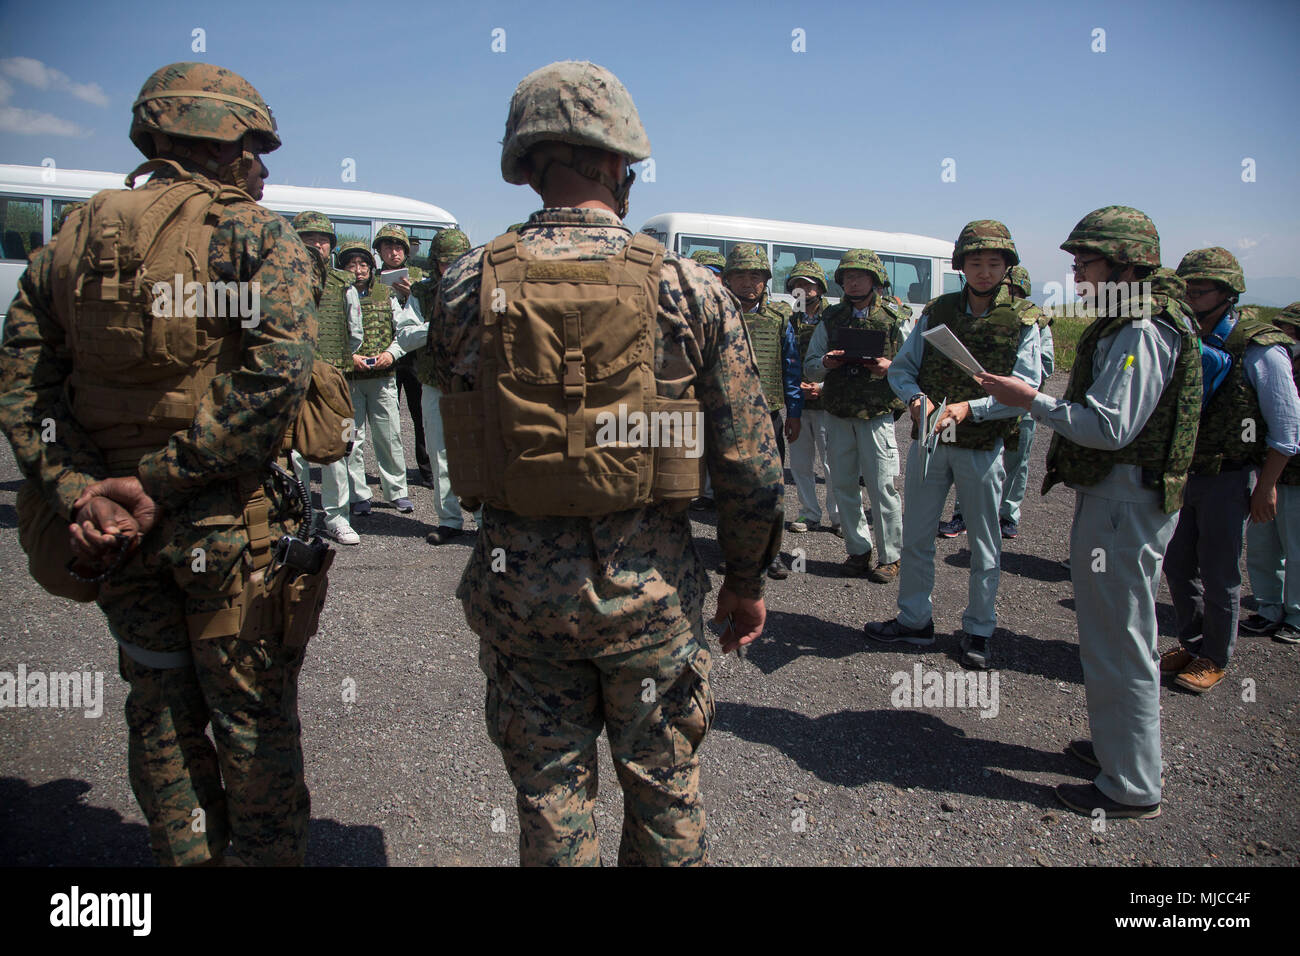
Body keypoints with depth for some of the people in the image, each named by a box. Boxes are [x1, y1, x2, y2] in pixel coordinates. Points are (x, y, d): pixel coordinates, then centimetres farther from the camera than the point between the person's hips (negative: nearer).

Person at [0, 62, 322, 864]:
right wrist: (159, 481, -16)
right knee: (255, 718, 9)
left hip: (116, 528, 5)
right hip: (234, 526, -5)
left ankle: (185, 856, 33)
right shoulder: (258, 235, -7)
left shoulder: (70, 243, 10)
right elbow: (277, 377, -21)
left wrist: (75, 489, -5)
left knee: (161, 715, 19)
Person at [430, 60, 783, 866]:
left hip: (517, 583, 2)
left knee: (550, 796, 18)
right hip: (648, 584, -1)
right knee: (664, 789, 20)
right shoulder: (688, 287, -8)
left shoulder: (469, 284, -4)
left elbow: (454, 435, 3)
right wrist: (746, 580, 6)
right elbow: (749, 459, -6)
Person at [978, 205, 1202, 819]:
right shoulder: (1128, 324, 15)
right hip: (1112, 497, 11)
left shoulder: (1142, 333, -18)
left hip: (1125, 504, -11)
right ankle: (1118, 745, 38)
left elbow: (1110, 426, -26)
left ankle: (1131, 788, 10)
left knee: (1119, 644, -2)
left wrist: (1032, 401, -19)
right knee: (1113, 634, 21)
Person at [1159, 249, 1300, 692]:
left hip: (1228, 480, -5)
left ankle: (1214, 658, 23)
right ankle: (1191, 643, 32)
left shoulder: (1259, 349, -13)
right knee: (1177, 564, 13)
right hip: (1182, 475, 6)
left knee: (1219, 576, 5)